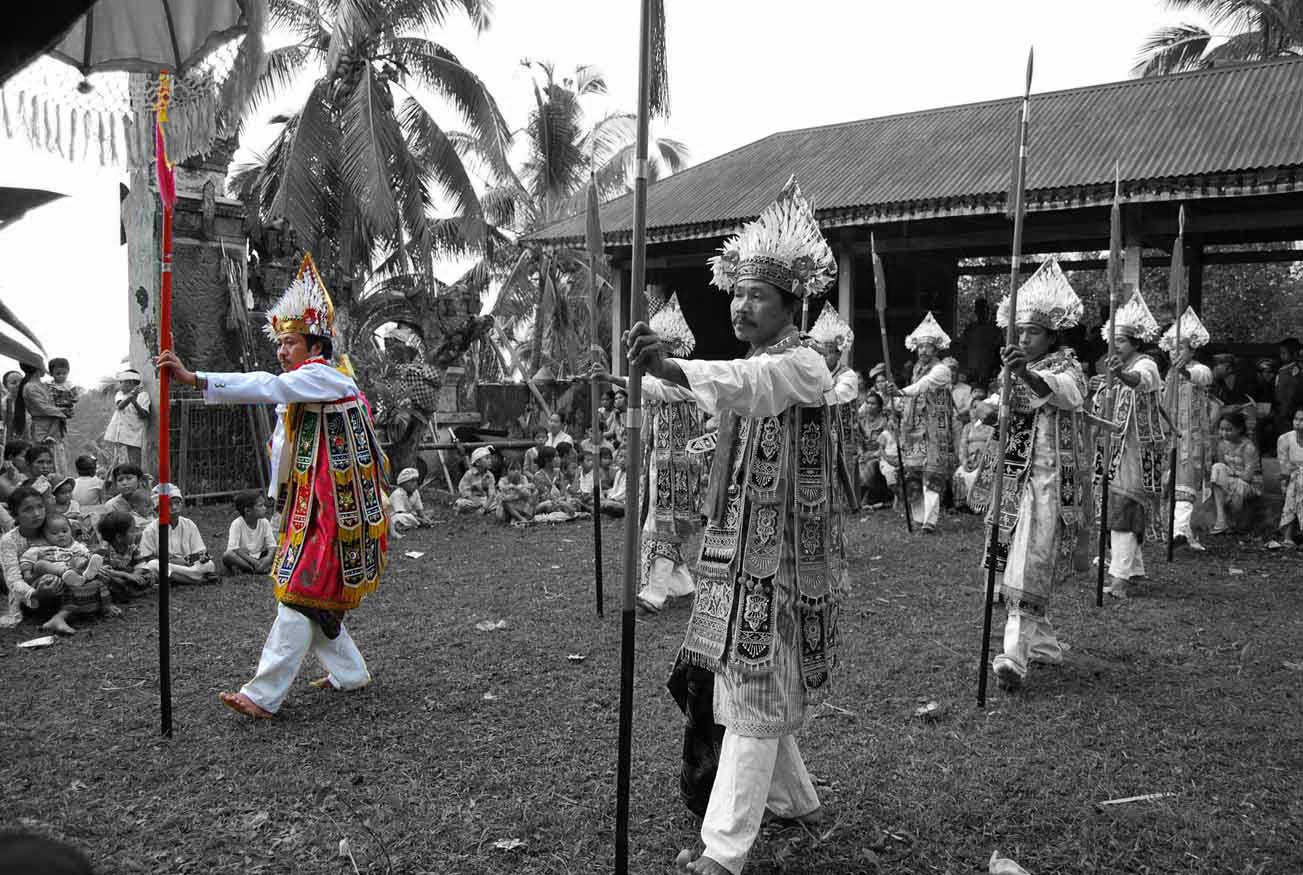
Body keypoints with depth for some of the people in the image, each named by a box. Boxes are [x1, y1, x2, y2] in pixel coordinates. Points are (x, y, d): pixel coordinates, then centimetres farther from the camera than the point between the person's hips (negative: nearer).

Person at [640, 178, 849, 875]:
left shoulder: (802, 364, -14)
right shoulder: (751, 367, 14)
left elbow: (744, 384, -37)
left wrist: (670, 367, -54)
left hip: (780, 558, -9)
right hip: (735, 552, 9)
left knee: (754, 699, -3)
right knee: (747, 689, 17)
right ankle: (796, 801, 37)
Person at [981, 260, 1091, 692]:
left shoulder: (1067, 368, -7)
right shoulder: (1016, 371, 14)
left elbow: (1066, 394, -33)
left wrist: (1026, 374, -48)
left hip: (1050, 480, -7)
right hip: (1014, 476, 7)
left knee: (1030, 565, -13)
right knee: (1015, 563, 12)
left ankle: (1015, 656, -16)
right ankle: (1042, 642, 27)